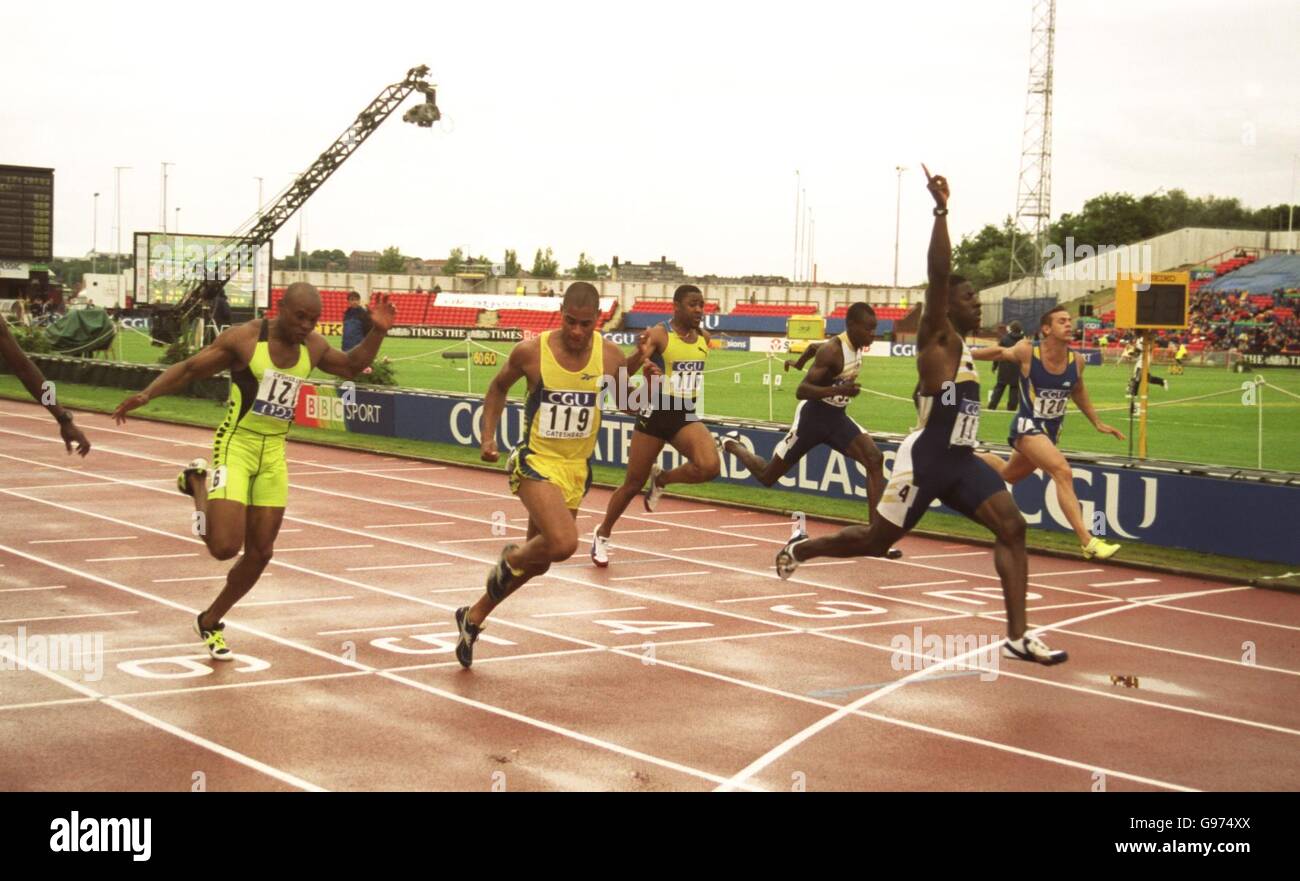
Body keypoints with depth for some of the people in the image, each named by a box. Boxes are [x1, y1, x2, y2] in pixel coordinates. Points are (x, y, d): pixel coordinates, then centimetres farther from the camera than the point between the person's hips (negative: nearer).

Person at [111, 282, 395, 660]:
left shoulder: (312, 347, 2)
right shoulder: (244, 338, -14)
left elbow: (352, 366, 18)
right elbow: (190, 368, -7)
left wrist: (377, 332, 3)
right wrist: (146, 394, -19)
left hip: (273, 452, 5)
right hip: (236, 446, -5)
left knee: (260, 552, 6)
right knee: (225, 547, -17)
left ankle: (210, 621, 27)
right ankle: (198, 483, 14)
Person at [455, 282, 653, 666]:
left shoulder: (609, 355, -6)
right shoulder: (530, 351, -13)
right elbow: (499, 387, 7)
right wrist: (488, 436, -3)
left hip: (577, 468, 5)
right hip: (537, 461, -5)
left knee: (539, 560, 14)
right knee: (563, 543, -28)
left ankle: (472, 618, 35)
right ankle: (512, 558, 7)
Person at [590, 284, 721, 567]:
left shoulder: (704, 339, 5)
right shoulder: (659, 335, -13)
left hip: (687, 416, 4)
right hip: (656, 413, -4)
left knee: (710, 466, -23)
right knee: (633, 483, 6)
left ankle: (662, 479, 8)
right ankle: (602, 534, 29)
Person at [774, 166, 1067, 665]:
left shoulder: (962, 346, 15)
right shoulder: (936, 337, -10)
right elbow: (939, 274, -23)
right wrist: (941, 210, -27)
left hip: (960, 459, 8)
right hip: (926, 458, -8)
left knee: (1012, 527, -9)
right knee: (877, 540, 4)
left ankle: (1017, 637, -11)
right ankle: (801, 549, 31)